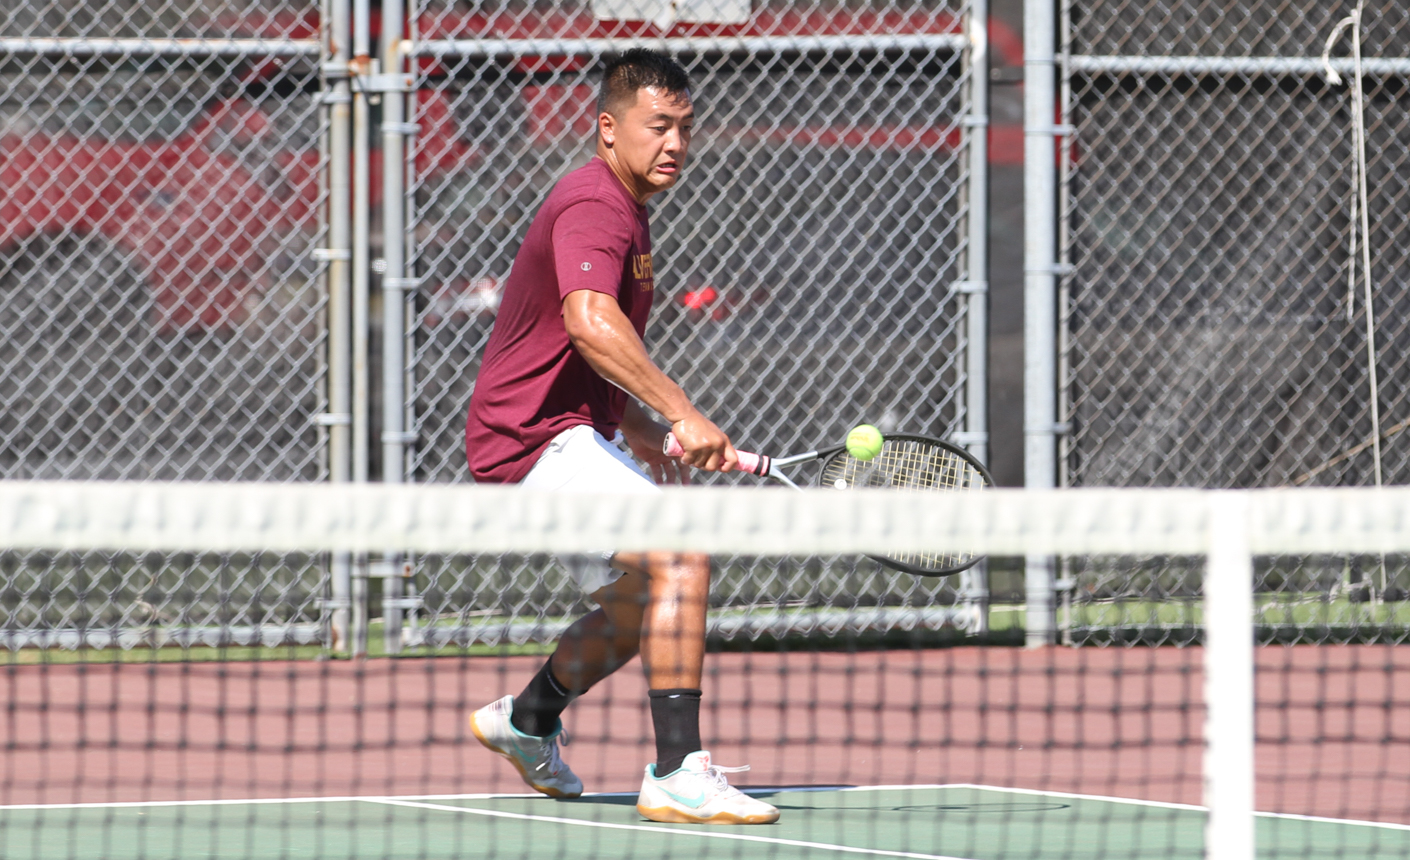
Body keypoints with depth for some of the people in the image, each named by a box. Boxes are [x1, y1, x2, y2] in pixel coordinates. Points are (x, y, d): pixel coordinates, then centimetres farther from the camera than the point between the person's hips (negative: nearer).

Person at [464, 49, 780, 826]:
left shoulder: (622, 211, 17)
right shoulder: (594, 208, -18)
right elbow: (590, 323, -39)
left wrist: (643, 434, 13)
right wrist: (682, 415, -44)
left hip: (572, 437, 11)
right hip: (533, 438, -11)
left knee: (641, 598, 26)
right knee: (679, 555, -25)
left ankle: (525, 720, 44)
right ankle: (677, 775, -28)